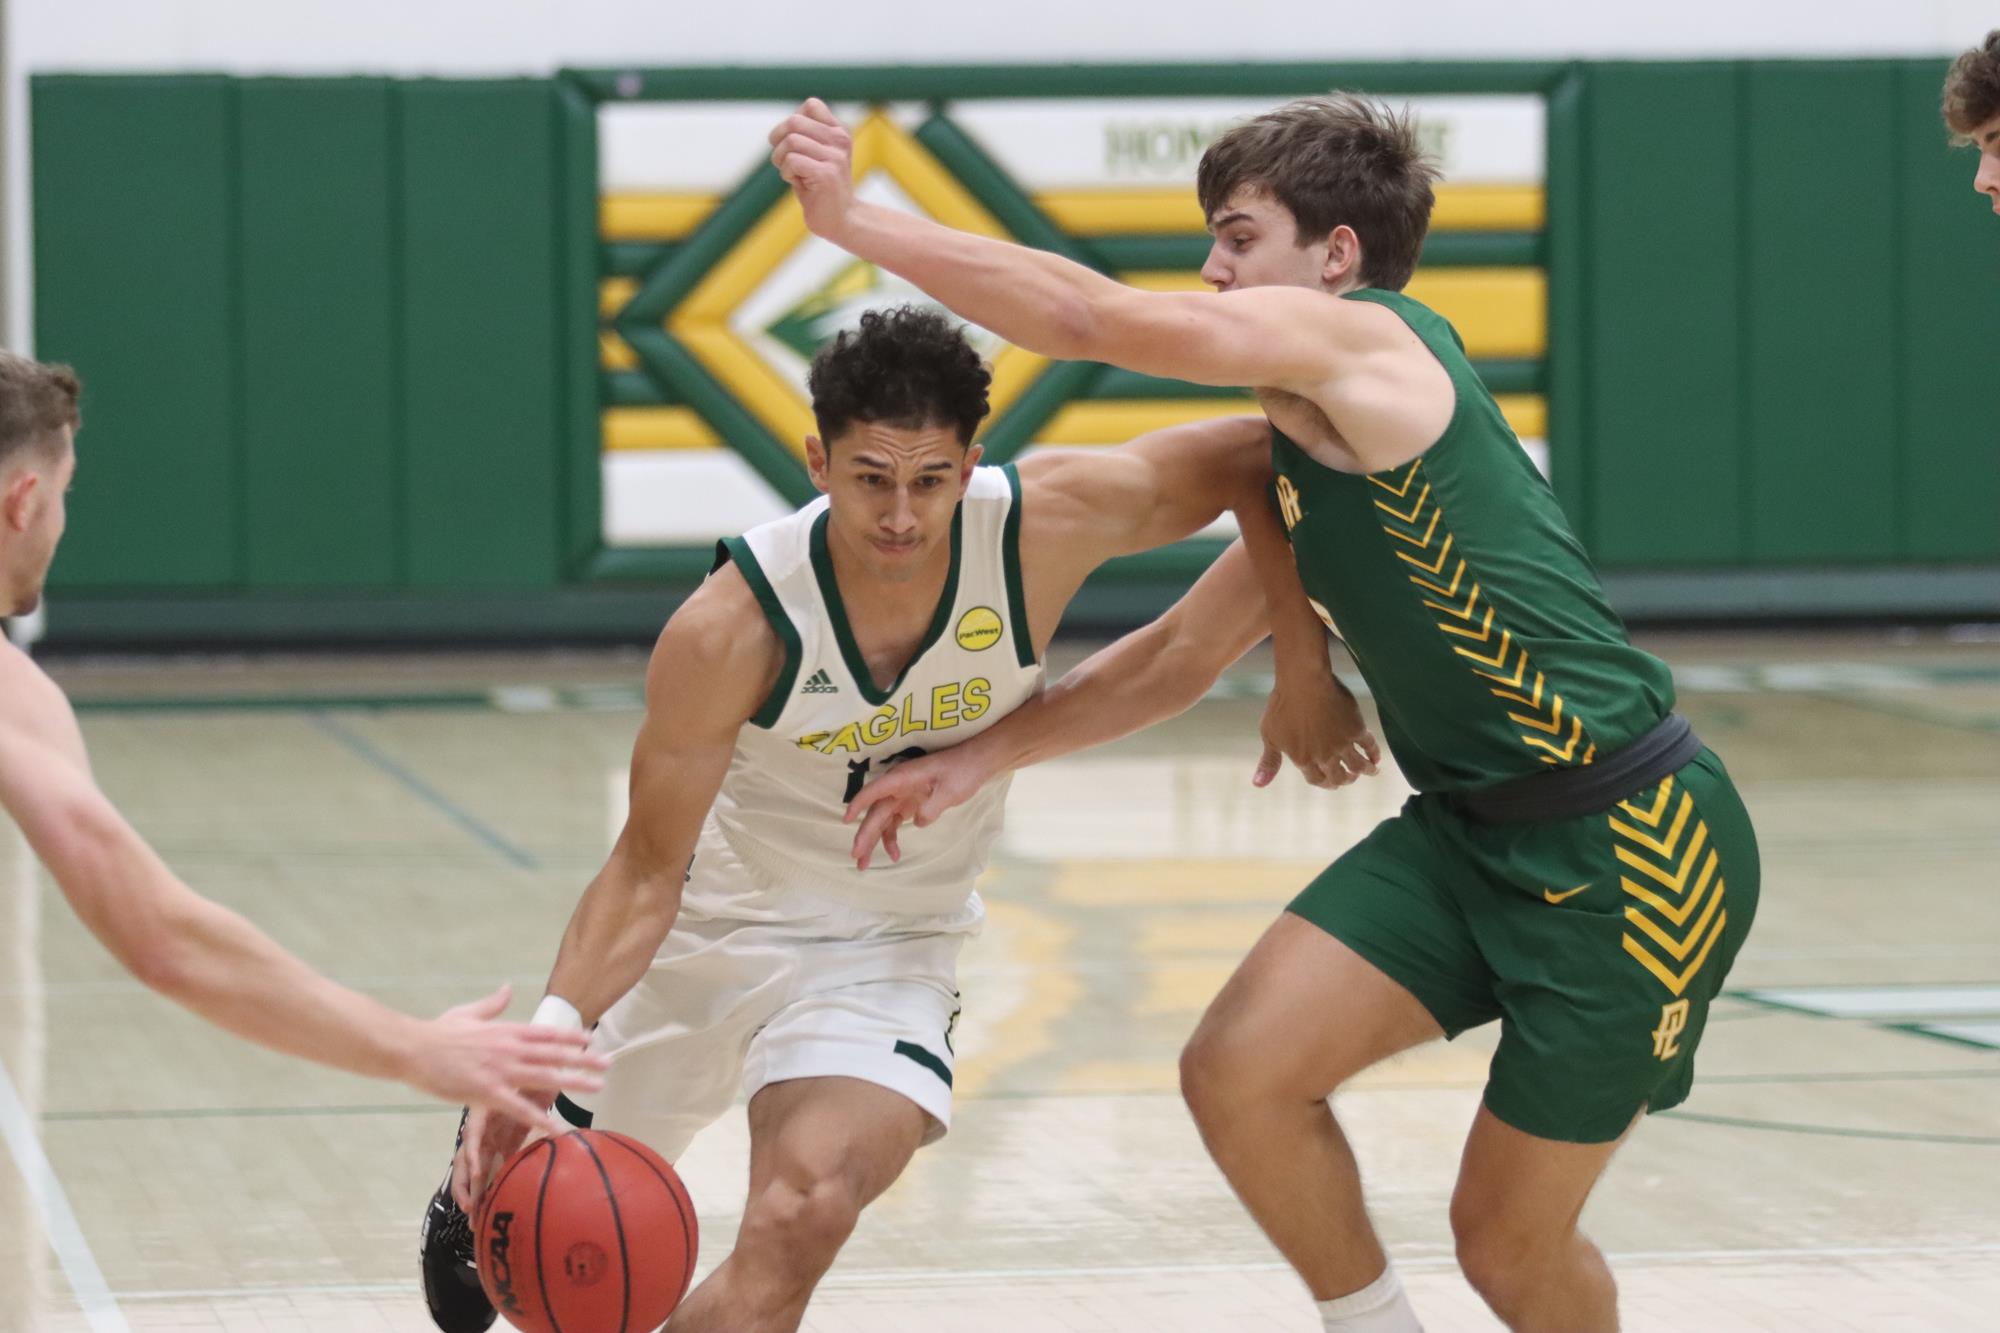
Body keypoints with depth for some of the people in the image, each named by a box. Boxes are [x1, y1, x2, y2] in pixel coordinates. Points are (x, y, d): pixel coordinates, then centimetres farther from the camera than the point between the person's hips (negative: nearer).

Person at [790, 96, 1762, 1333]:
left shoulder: (1369, 342, -12)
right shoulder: (1305, 456, 15)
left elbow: (1094, 317, -19)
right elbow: (1187, 647, 23)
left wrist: (854, 218, -13)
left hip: (1634, 845, -8)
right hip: (1473, 826, 8)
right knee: (1239, 1069, -7)